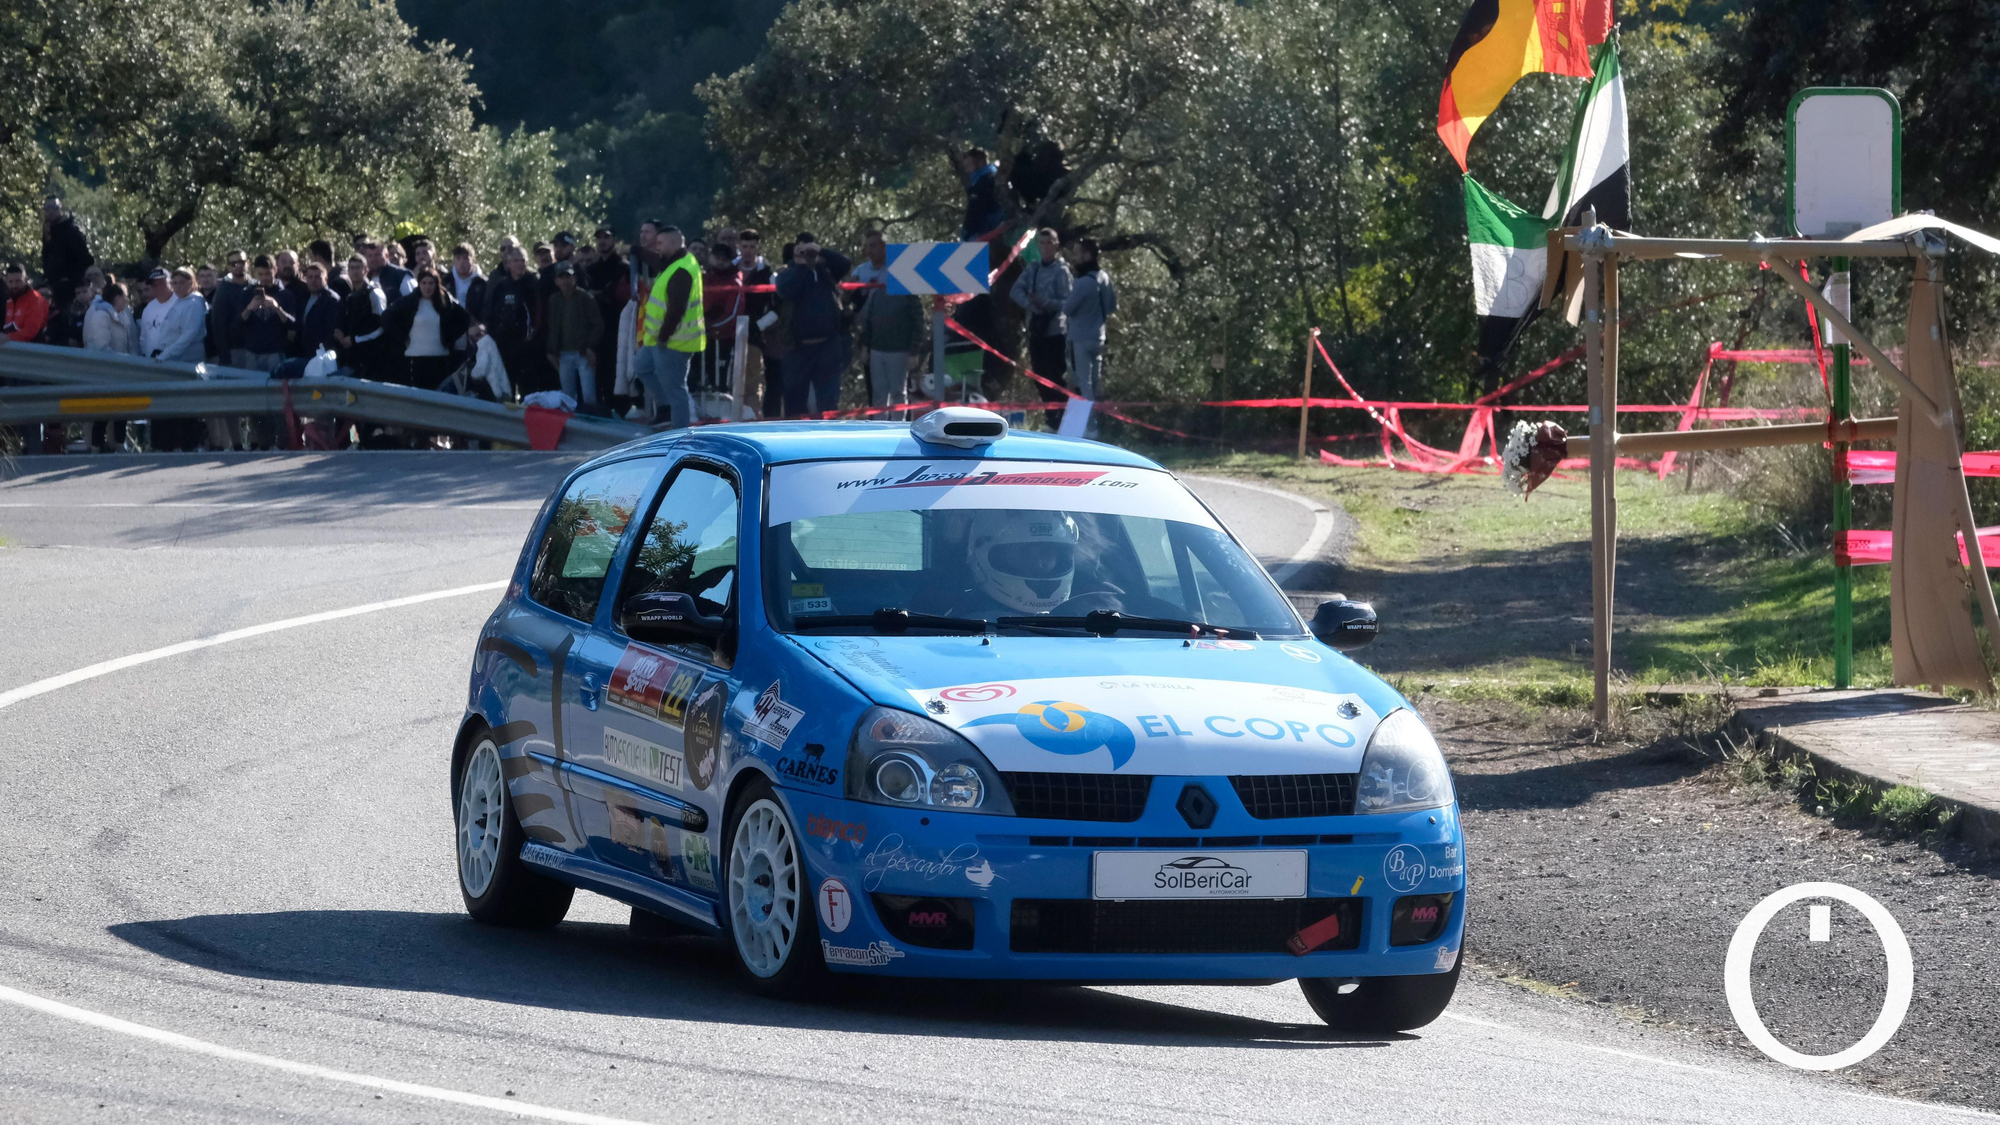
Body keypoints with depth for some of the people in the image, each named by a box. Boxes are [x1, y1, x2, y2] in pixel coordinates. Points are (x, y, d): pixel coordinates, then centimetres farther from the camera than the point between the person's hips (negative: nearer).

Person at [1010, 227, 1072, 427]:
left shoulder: (1061, 271, -7)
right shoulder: (1033, 269, 10)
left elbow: (1067, 303, -13)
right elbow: (1016, 290, 2)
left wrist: (1044, 302, -27)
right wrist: (1029, 304, -16)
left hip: (1055, 330, -6)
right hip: (1036, 329, 6)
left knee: (1056, 378, -8)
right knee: (1040, 377, 10)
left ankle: (1062, 422, -3)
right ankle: (1052, 420, 21)